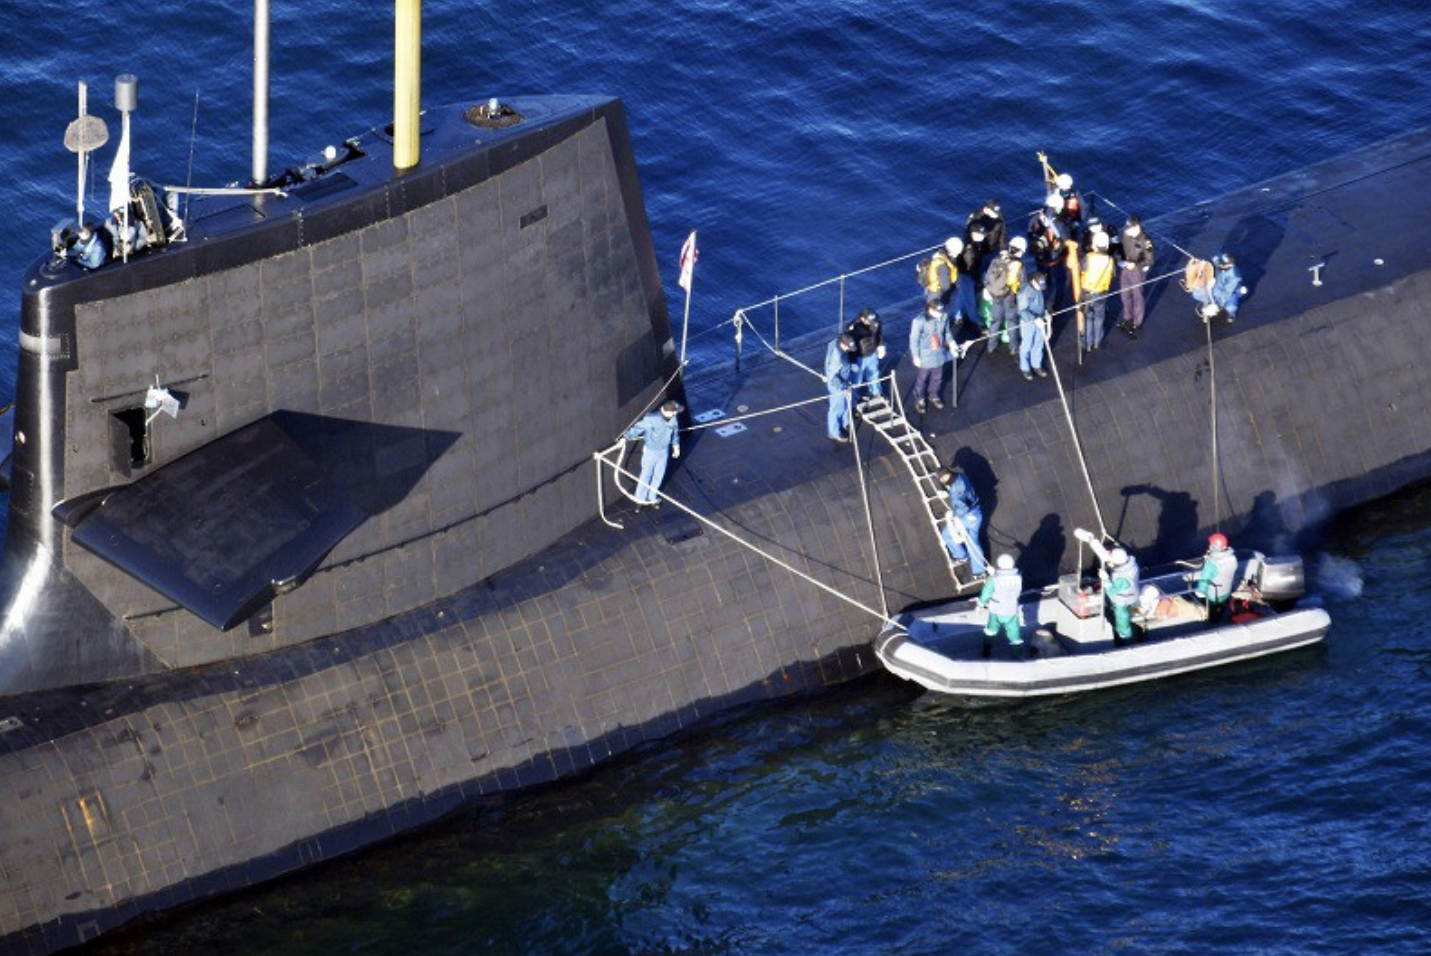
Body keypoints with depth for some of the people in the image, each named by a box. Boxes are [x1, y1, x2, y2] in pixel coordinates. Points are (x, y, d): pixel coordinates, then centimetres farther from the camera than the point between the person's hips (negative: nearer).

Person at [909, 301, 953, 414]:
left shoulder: (944, 316, -15)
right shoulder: (919, 321, -29)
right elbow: (914, 340, -18)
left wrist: (951, 342, -8)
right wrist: (916, 357, -13)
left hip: (939, 353, 5)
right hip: (925, 355, -5)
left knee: (937, 377, 23)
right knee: (922, 378, 15)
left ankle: (933, 396, 49)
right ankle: (919, 400, 38)